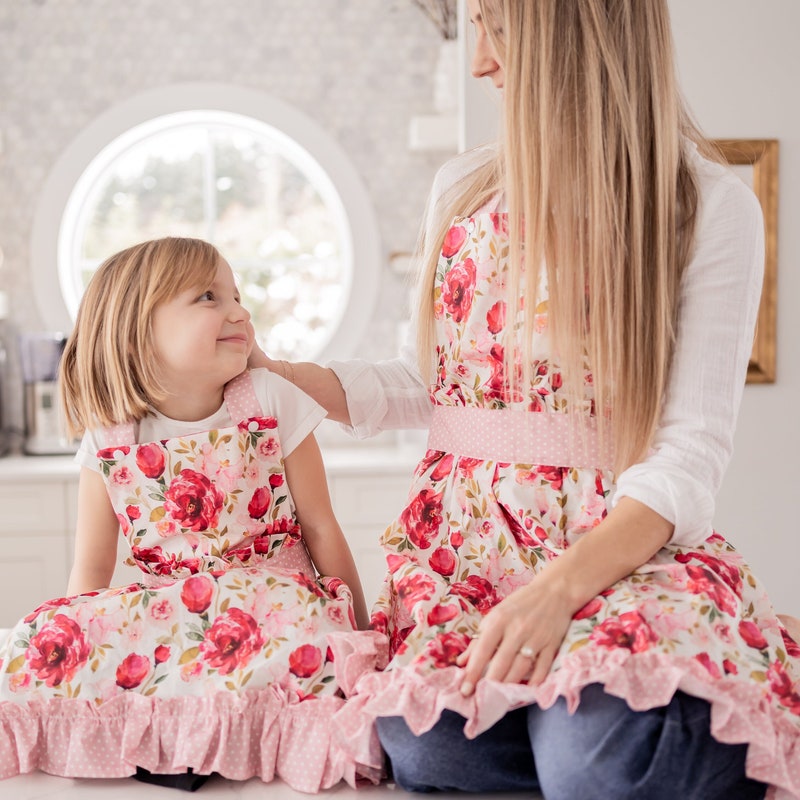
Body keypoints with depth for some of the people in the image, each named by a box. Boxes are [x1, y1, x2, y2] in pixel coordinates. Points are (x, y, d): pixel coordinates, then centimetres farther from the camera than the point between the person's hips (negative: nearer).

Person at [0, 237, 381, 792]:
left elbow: (321, 529, 0)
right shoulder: (109, 440, -2)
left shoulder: (270, 401, -4)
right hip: (165, 610, 2)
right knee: (47, 639, -21)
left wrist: (360, 638, 3)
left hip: (275, 595, -1)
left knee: (308, 644, -36)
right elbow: (92, 569, 5)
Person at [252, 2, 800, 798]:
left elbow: (692, 450, -11)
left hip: (625, 541, -3)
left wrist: (562, 584, -25)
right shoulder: (462, 189, 12)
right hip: (464, 536, 4)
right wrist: (270, 371, 11)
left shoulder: (712, 208, -4)